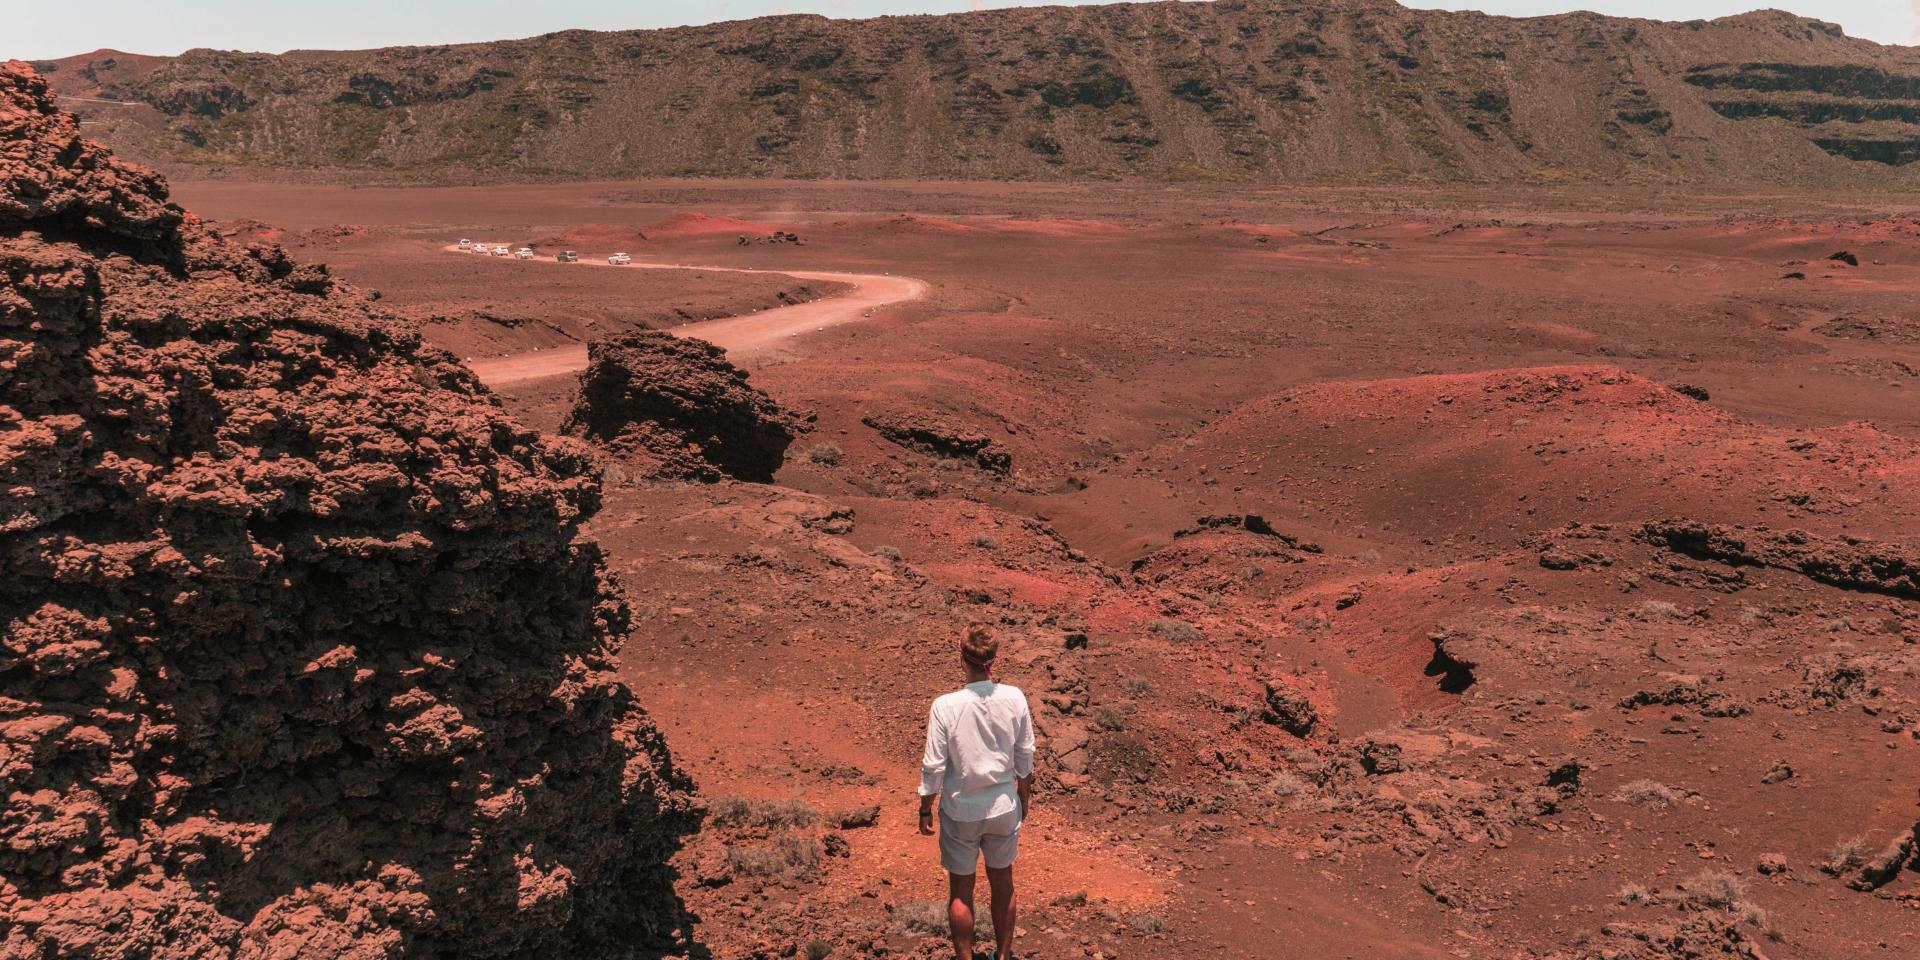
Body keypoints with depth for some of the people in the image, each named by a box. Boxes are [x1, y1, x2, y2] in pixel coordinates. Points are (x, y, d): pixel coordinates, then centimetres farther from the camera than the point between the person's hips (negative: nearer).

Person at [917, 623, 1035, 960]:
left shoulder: (945, 706, -22)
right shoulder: (1015, 699, -14)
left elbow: (933, 767, -14)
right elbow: (1025, 757, -2)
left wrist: (925, 809, 2)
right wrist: (1023, 797, 15)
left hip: (960, 813, -2)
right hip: (1004, 809, 3)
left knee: (961, 890, 16)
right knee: (1002, 883, 22)